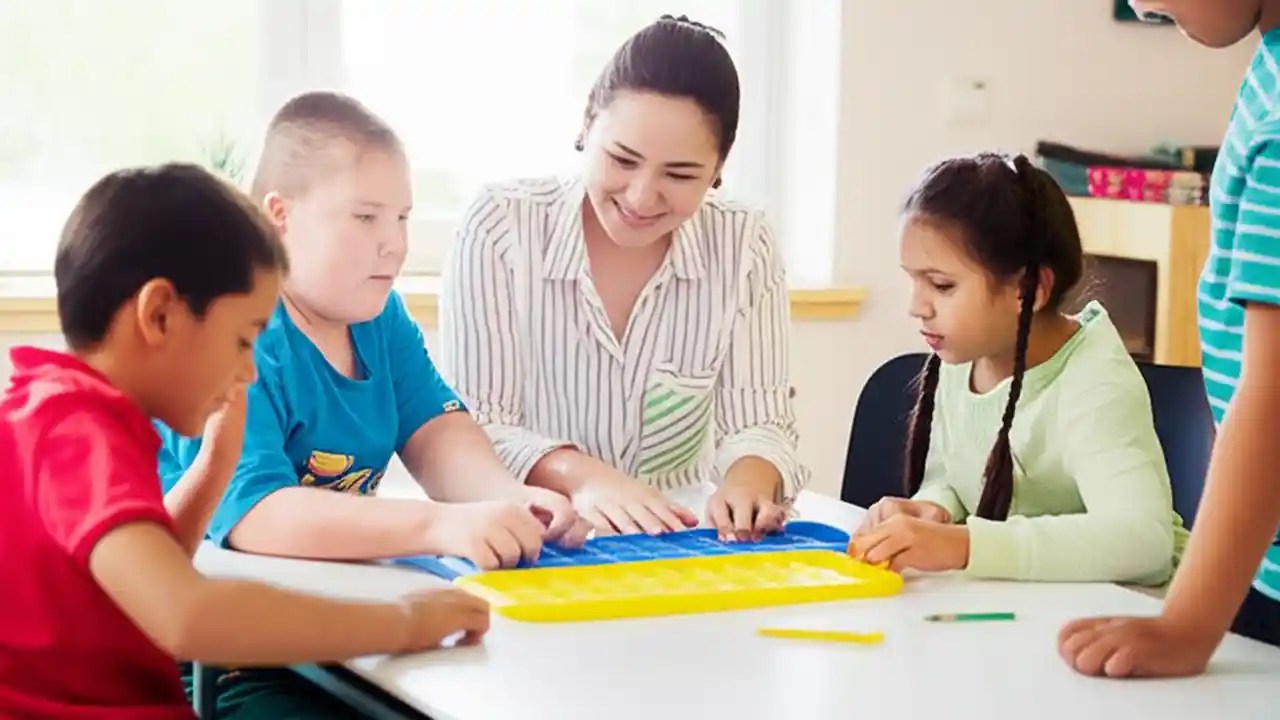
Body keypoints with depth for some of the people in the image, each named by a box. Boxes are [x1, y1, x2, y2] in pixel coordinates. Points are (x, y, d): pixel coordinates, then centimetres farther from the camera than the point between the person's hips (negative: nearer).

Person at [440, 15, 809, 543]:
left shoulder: (744, 247, -3)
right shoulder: (500, 228, -10)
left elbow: (756, 424, -5)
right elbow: (473, 427, -12)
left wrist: (747, 484, -27)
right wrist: (580, 475, -30)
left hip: (678, 543, 2)